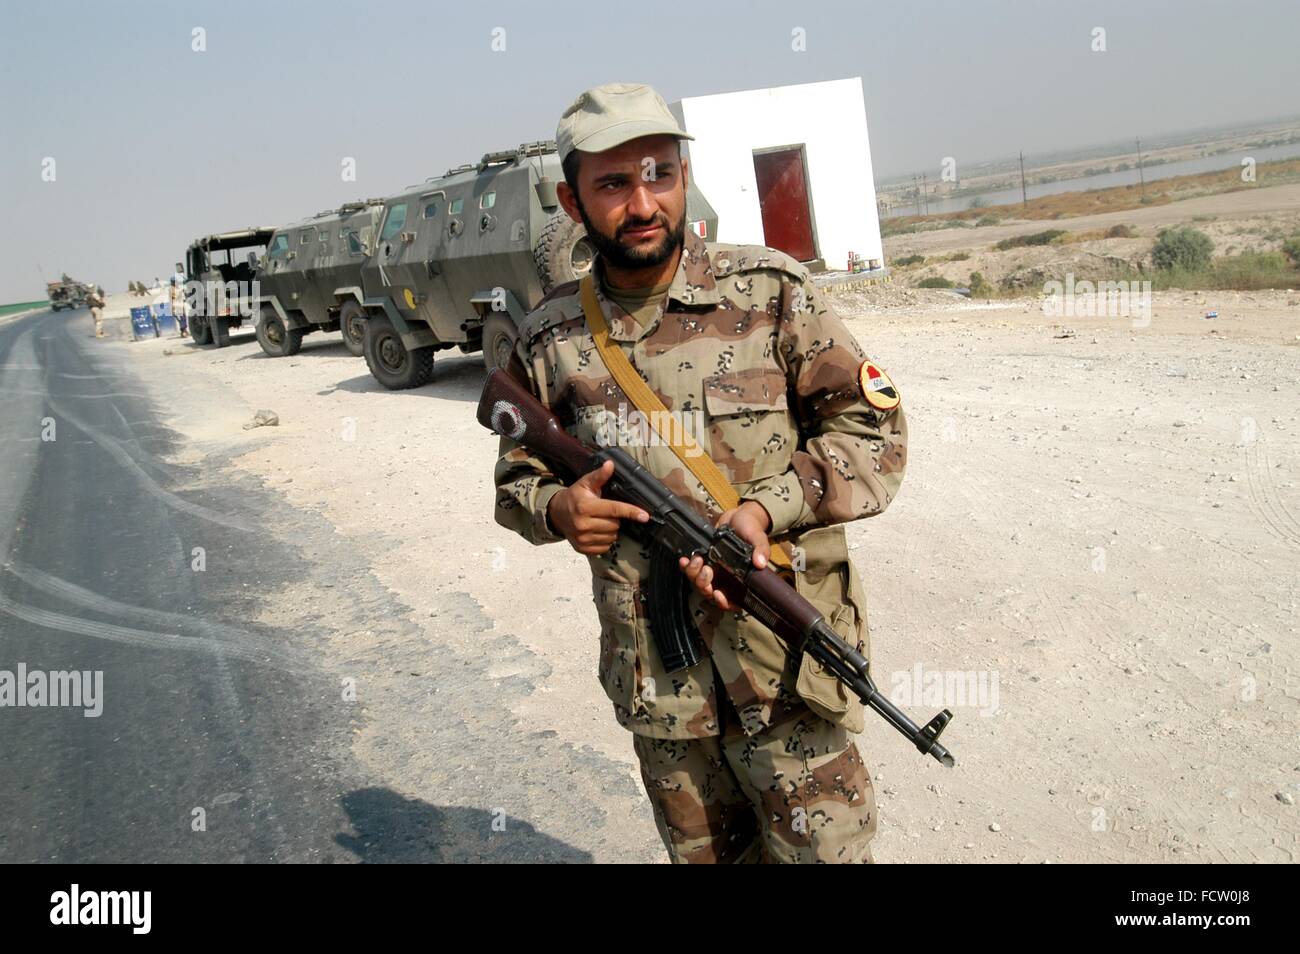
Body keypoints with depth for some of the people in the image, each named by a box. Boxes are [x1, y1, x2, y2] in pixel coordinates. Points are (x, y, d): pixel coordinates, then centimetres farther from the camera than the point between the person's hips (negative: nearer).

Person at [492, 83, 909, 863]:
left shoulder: (772, 293, -6)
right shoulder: (551, 341, 1)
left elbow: (874, 430, -3)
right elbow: (518, 476, 13)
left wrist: (767, 507, -18)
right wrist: (557, 508, -10)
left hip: (786, 662, -2)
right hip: (655, 680, 3)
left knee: (823, 849, 7)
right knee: (705, 852, 21)